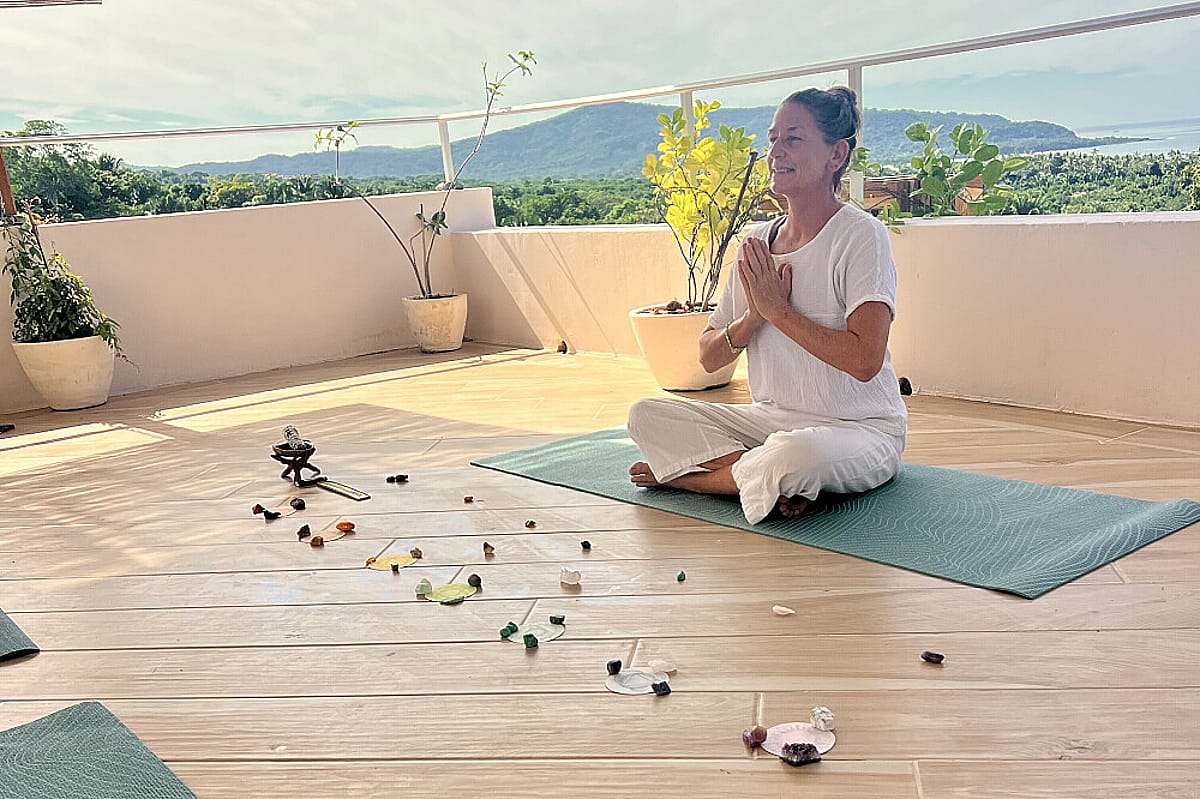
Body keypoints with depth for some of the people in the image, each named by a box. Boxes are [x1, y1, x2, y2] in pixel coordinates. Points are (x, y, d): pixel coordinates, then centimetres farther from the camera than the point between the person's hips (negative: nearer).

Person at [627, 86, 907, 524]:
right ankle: (769, 478, -18)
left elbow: (864, 360, -25)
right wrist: (752, 318, -13)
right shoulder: (756, 242, 7)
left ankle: (691, 475, -11)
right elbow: (709, 358, 7)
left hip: (860, 429, -7)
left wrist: (777, 309, -18)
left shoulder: (861, 235, -12)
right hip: (770, 419, 7)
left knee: (794, 454, -40)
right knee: (647, 415, -6)